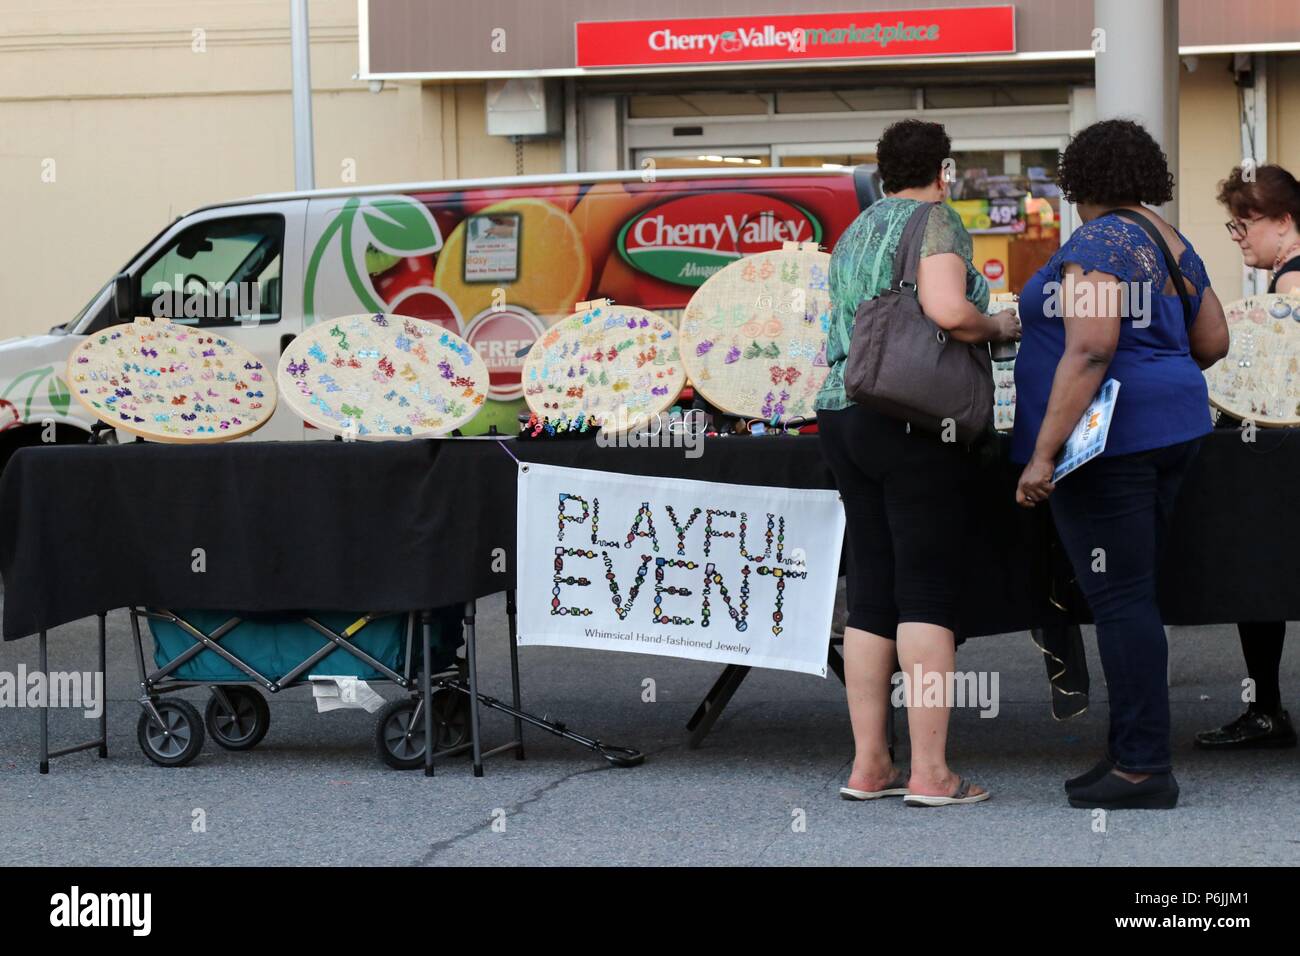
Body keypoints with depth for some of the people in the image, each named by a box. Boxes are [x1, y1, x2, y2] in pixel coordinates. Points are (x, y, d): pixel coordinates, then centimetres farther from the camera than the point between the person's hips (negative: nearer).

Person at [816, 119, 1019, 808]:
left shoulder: (855, 233, 19)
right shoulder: (936, 221, -6)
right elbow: (949, 311, -22)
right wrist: (999, 327, -3)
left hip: (842, 414, 8)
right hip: (912, 421, -8)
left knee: (870, 592, 9)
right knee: (928, 590, -7)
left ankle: (868, 765, 10)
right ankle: (930, 771, -10)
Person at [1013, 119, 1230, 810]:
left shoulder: (1097, 243, -14)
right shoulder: (1172, 243, 13)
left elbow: (1090, 349, -24)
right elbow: (1213, 341, 17)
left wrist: (1044, 453, -26)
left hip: (1108, 440, -9)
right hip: (1169, 430, 9)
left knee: (1119, 599, -7)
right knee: (1130, 595, 14)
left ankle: (1144, 768, -7)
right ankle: (1132, 752, 18)